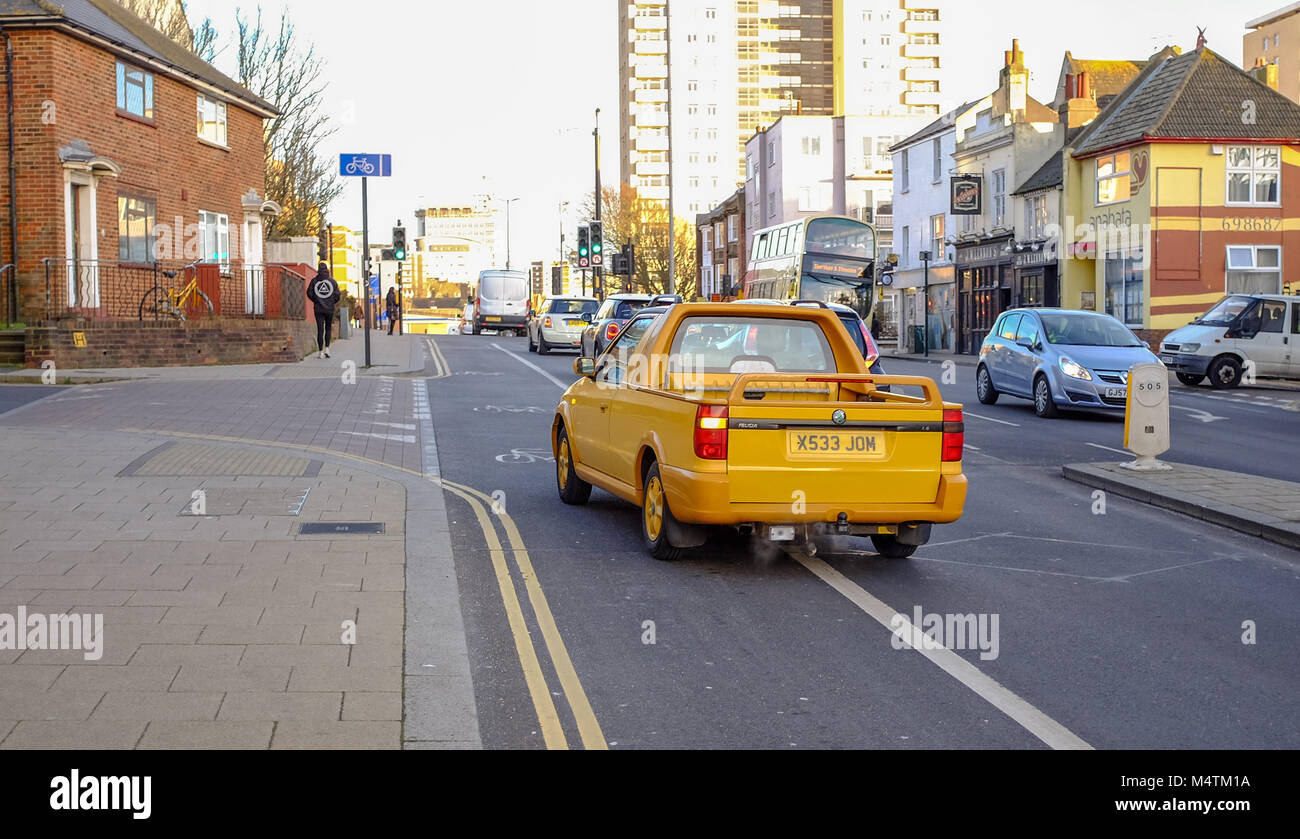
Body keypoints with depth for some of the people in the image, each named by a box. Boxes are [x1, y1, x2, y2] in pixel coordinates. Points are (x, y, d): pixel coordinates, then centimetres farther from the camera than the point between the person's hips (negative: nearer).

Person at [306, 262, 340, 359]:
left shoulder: (314, 280, -2)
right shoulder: (332, 281, -1)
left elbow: (309, 293, -1)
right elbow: (337, 295, -2)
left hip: (318, 308, 0)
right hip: (329, 308, 0)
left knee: (320, 330, 1)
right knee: (328, 328, 15)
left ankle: (321, 352, -3)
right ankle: (327, 348, 3)